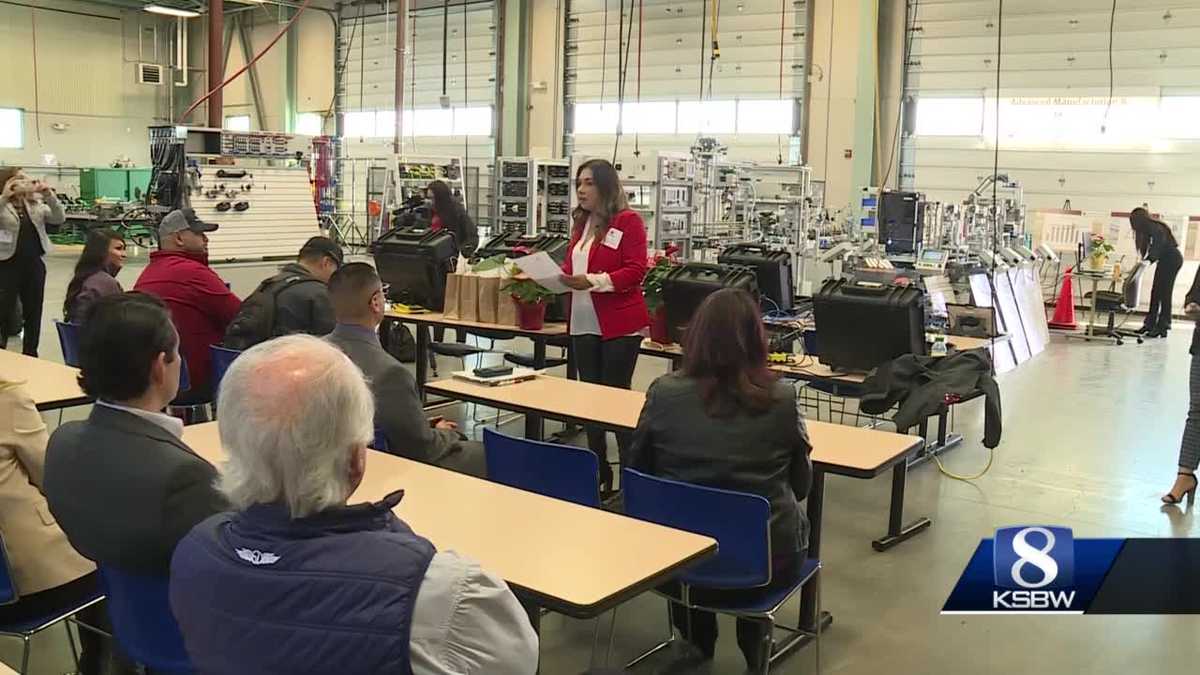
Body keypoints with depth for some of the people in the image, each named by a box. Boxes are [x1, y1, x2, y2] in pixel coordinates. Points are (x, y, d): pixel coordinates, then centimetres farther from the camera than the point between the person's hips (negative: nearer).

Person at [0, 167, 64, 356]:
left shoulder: (36, 204, 9)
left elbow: (60, 219, 1)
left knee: (33, 310, 12)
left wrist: (50, 196, -11)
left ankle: (30, 353, 24)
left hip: (35, 263, 5)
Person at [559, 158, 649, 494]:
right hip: (584, 324, 7)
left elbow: (635, 271, -16)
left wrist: (592, 281, -25)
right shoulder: (581, 223, 14)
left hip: (619, 325, -7)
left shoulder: (628, 221, -8)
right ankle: (599, 473, 21)